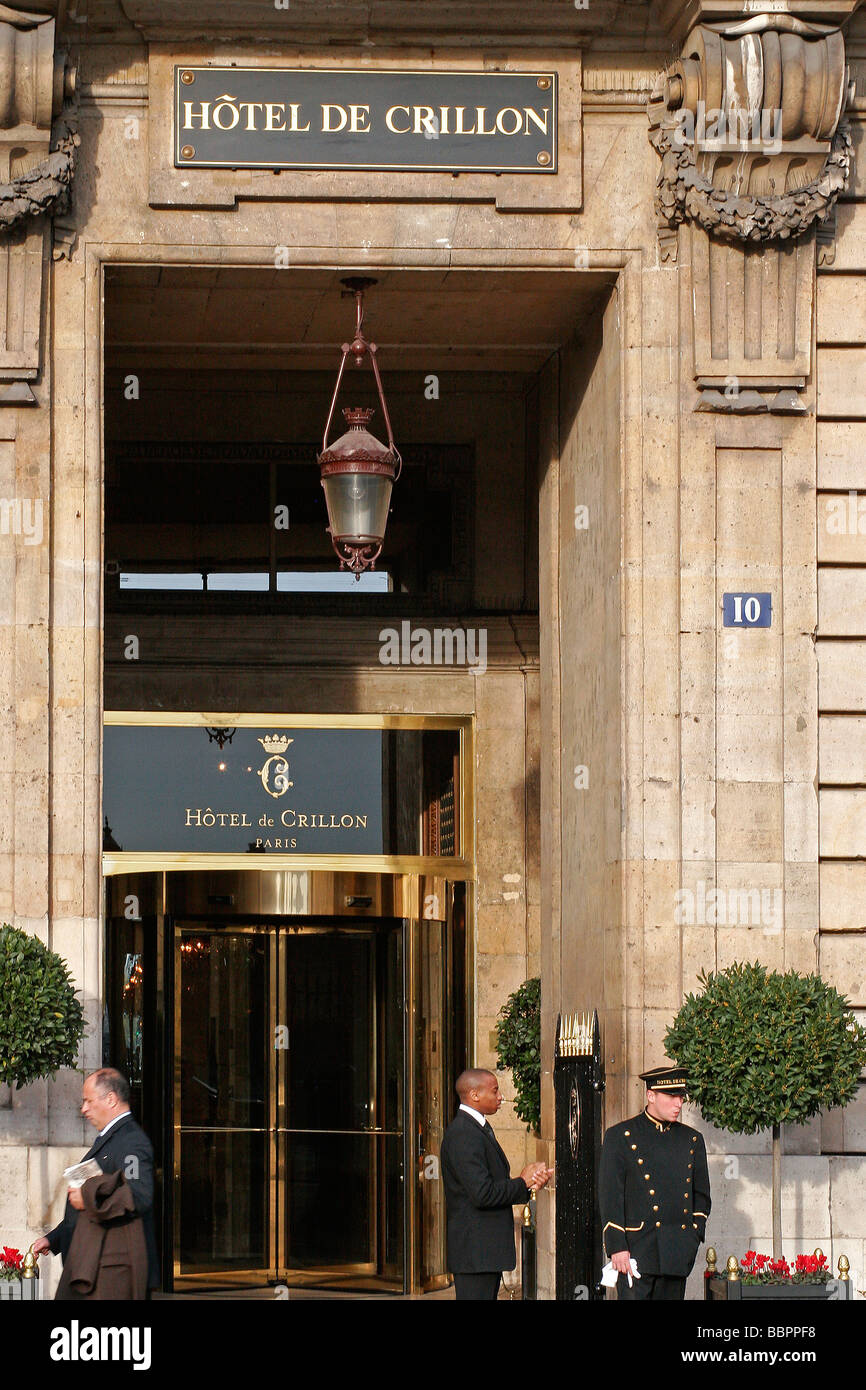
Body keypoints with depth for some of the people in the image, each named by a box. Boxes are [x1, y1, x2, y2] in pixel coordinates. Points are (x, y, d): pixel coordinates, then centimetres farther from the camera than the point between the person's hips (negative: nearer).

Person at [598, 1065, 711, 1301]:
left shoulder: (692, 1139, 13)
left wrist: (695, 1234, 10)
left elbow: (701, 1194, 22)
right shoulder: (620, 1136, 0)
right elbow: (610, 1196, -4)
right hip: (636, 1248, -4)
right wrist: (616, 1246, -10)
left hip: (677, 1253, 4)